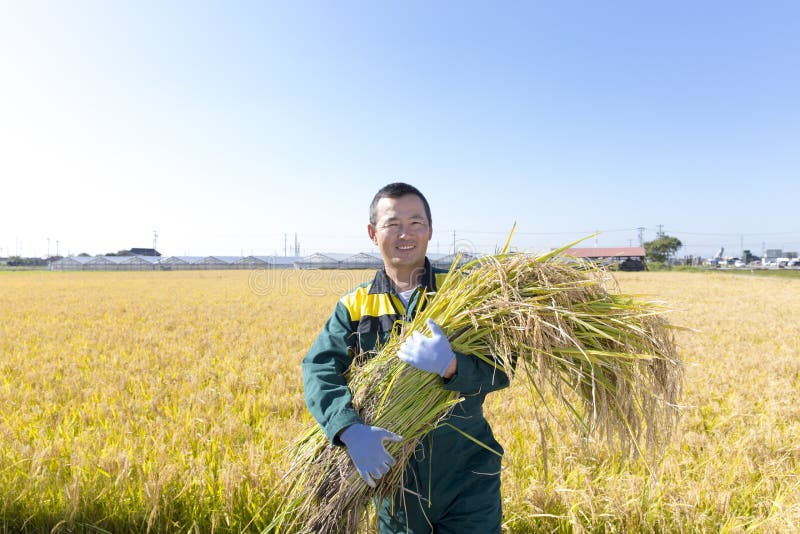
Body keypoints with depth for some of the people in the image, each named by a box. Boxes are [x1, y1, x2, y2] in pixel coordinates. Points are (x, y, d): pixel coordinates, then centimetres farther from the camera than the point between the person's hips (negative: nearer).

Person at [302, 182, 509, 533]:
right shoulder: (355, 306, -1)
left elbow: (501, 370, -13)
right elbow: (318, 369, -13)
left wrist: (450, 366, -34)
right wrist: (351, 431, -30)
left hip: (467, 476, -1)